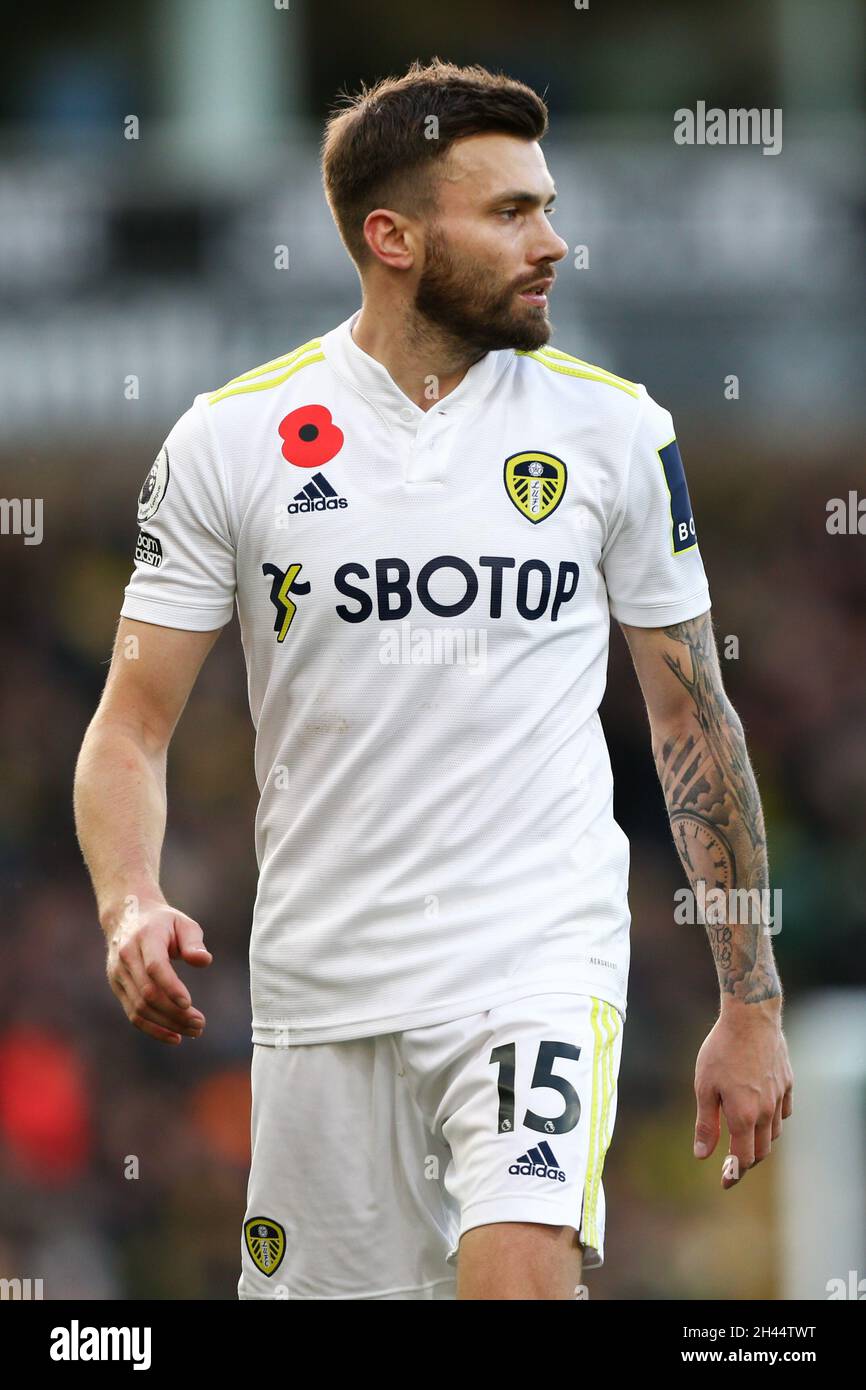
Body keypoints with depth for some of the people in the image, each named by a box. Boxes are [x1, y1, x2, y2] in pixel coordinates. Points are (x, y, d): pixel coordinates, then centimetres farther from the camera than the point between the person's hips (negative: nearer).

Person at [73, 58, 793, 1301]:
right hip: (322, 989, 1)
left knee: (521, 1275, -27)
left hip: (543, 961, -1)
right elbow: (134, 723, 3)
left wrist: (752, 1005, 10)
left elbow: (693, 717, 10)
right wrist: (129, 905, -17)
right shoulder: (231, 439, 0)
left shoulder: (612, 429, 3)